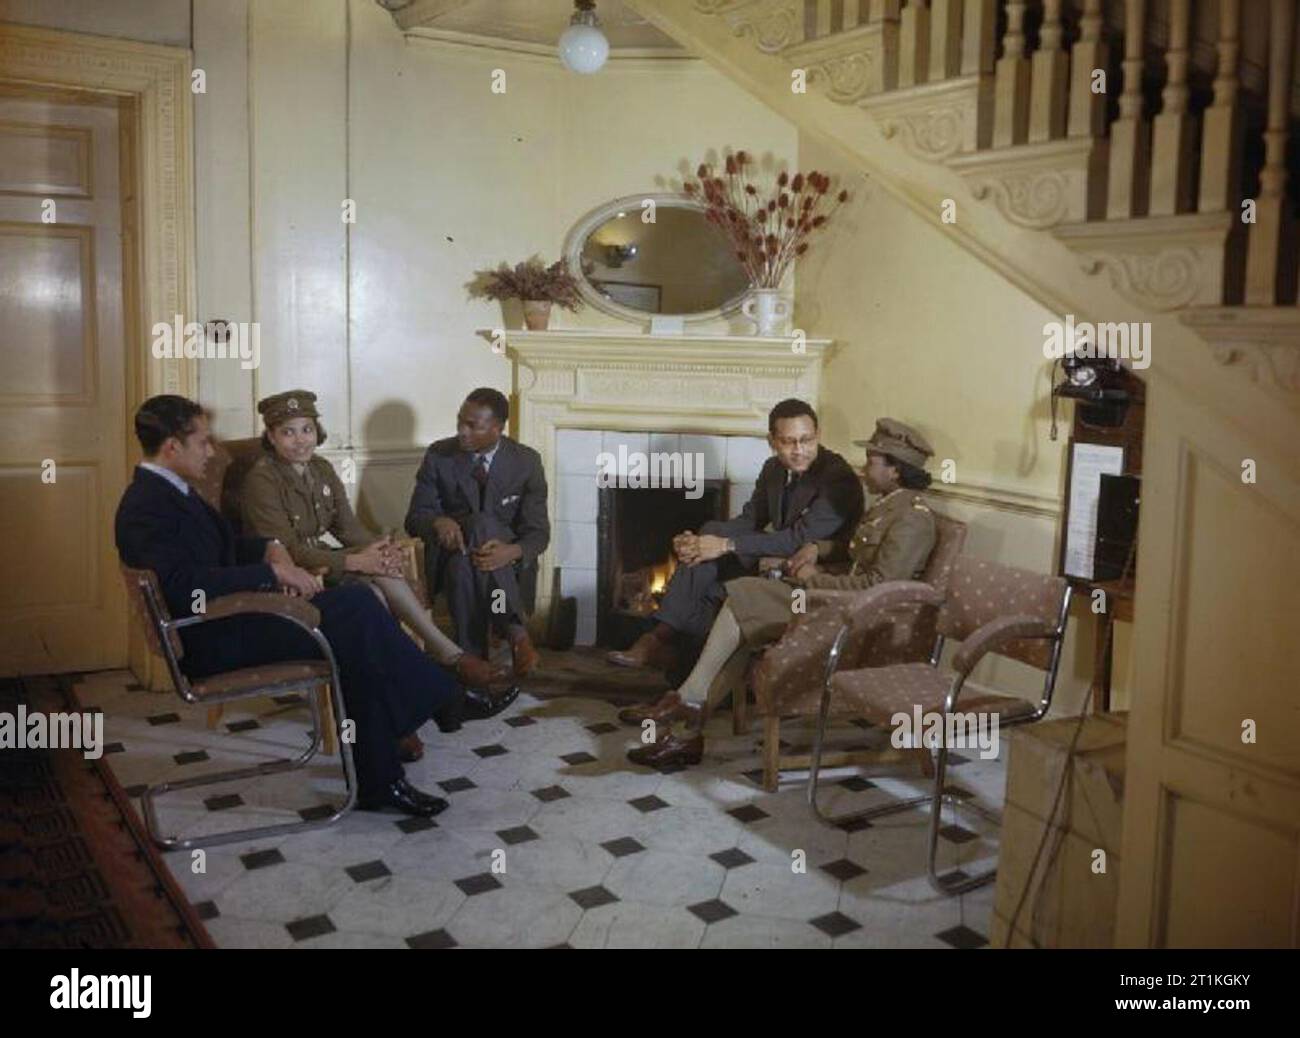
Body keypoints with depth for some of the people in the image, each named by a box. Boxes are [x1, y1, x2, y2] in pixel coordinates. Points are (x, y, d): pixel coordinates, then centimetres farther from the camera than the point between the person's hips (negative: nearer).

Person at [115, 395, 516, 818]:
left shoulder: (171, 490, 16)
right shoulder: (146, 506, -16)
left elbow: (228, 544, 25)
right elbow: (185, 586, -29)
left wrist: (270, 549, 3)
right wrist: (272, 571, -23)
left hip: (230, 617, 10)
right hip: (213, 642, -10)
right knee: (355, 611, -19)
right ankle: (444, 698, -2)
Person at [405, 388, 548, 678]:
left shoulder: (527, 462, -3)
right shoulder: (438, 456, -1)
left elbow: (538, 532, -5)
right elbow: (415, 517, 1)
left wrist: (511, 552, -30)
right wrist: (438, 521, -25)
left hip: (507, 559, 0)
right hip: (450, 553, 0)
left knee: (483, 523, -36)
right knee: (463, 565, -38)